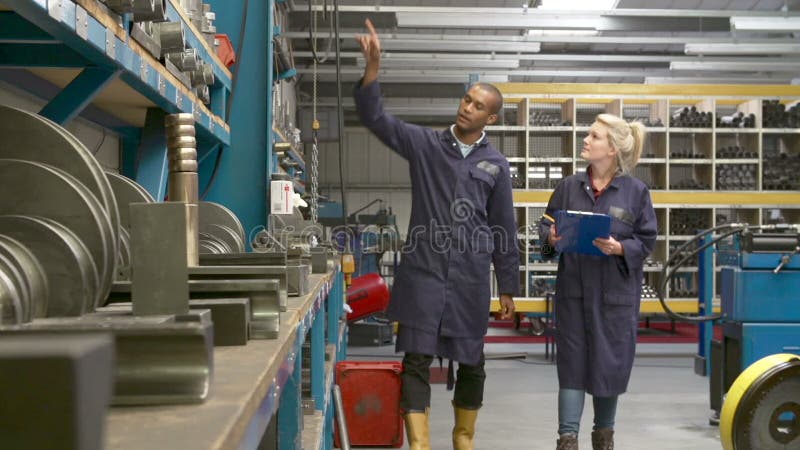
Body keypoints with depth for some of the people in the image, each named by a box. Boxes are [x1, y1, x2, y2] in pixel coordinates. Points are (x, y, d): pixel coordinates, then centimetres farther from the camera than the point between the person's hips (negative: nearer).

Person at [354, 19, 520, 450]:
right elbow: (375, 117, -7)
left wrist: (509, 286, 9)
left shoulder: (495, 163, 6)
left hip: (470, 276, 2)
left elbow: (504, 229, 9)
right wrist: (373, 66, -21)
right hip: (423, 270, -1)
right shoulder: (424, 143, 3)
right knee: (417, 358, -4)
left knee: (470, 361, 11)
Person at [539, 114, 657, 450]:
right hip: (573, 290, 1)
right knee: (573, 362, 3)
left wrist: (619, 249, -19)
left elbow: (646, 241, -2)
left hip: (615, 293, -1)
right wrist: (551, 237, -12)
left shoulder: (636, 191, -3)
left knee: (610, 363, 9)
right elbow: (546, 224, 9)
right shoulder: (569, 186, 3)